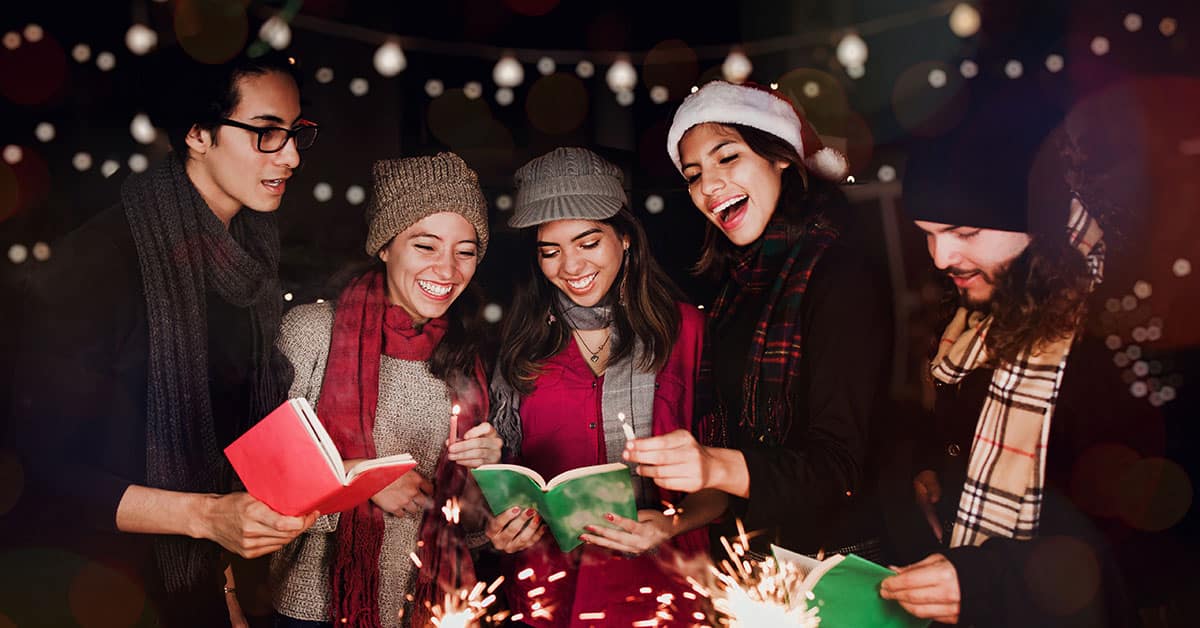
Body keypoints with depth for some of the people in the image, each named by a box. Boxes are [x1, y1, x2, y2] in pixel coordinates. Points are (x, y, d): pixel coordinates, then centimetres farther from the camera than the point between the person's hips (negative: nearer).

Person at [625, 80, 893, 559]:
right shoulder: (739, 277, 11)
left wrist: (719, 467, -33)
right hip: (752, 549, 7)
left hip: (834, 553, -7)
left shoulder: (838, 275, -13)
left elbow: (841, 465, -19)